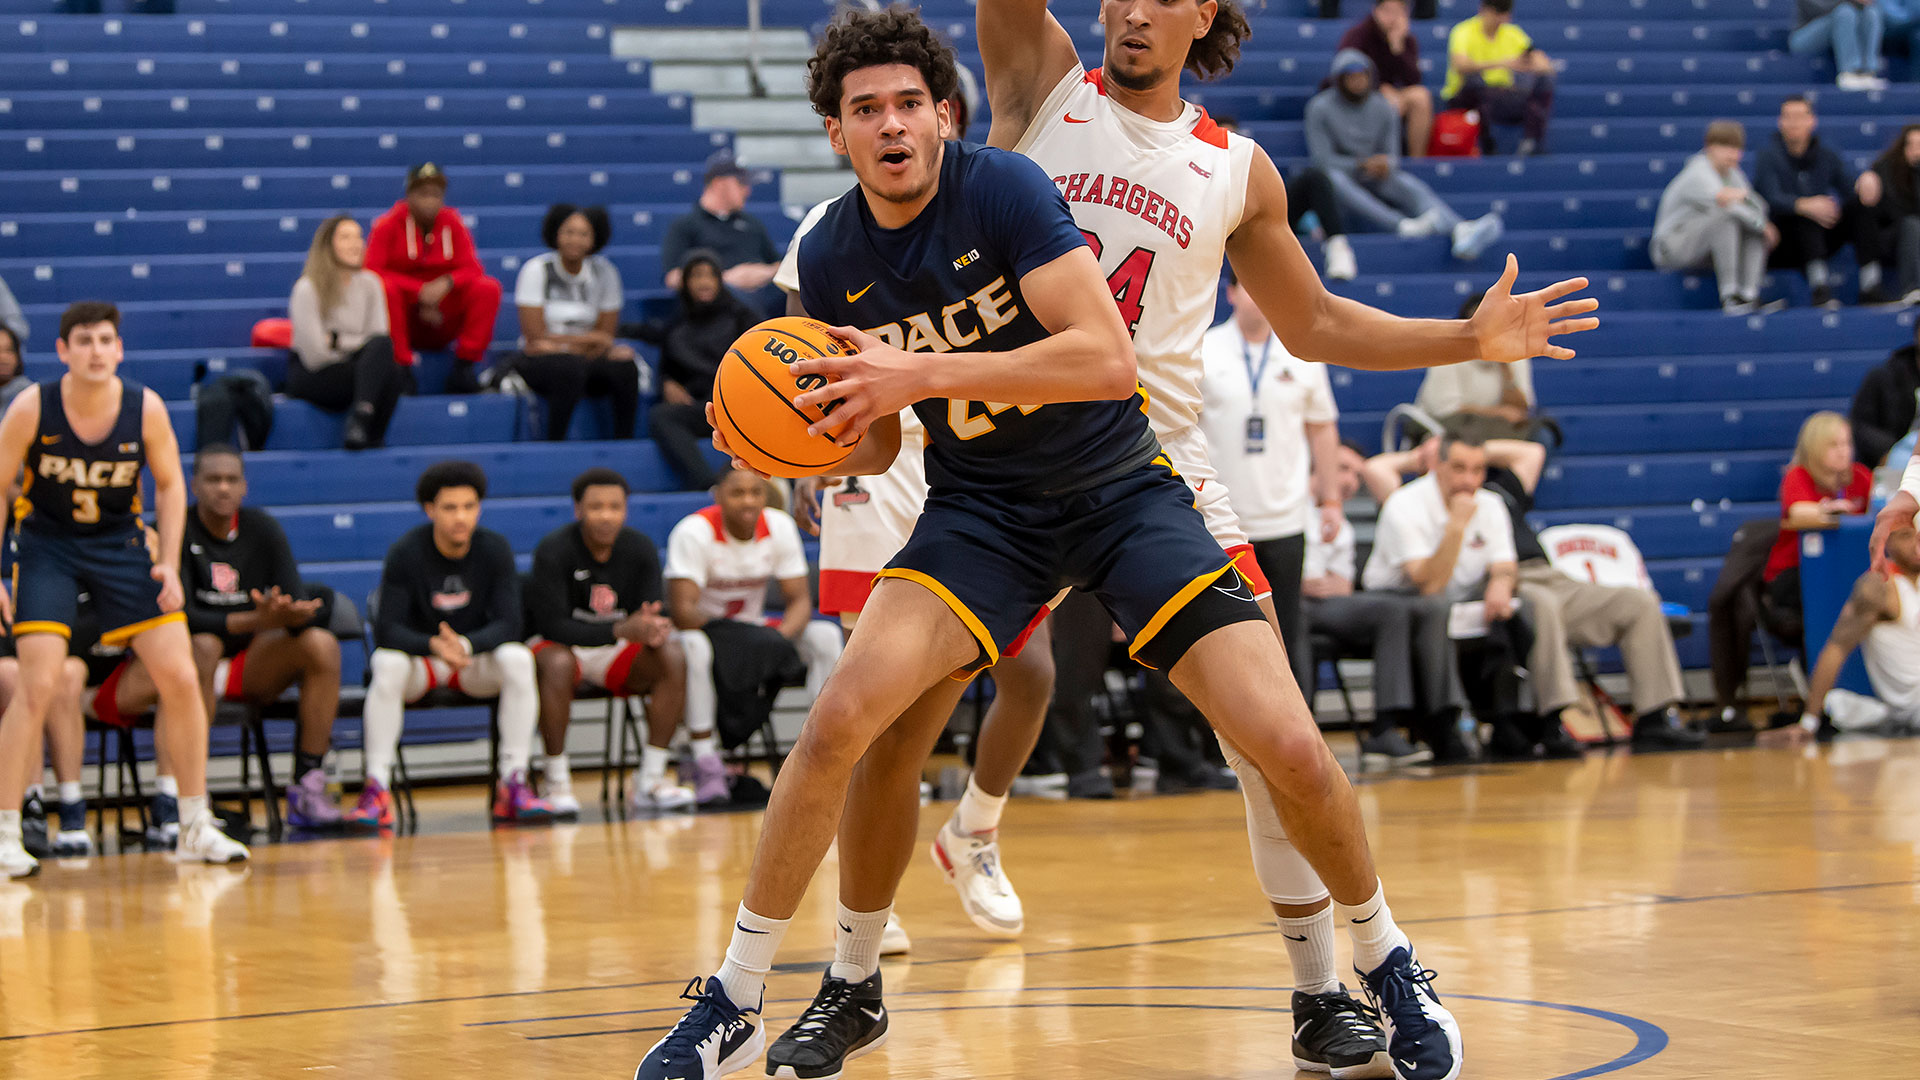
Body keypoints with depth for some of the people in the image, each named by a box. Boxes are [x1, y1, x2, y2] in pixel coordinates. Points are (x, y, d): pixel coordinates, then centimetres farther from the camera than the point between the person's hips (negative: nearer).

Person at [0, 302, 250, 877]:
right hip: (47, 543, -3)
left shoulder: (145, 408, -13)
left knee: (180, 677, -3)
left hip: (120, 540, 3)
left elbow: (170, 484, 2)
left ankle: (196, 828, 10)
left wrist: (169, 564, -8)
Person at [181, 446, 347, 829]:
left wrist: (291, 613, -33)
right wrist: (254, 620, -35)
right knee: (203, 647, -38)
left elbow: (298, 603, -6)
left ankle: (308, 785, -22)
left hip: (254, 663, 4)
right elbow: (180, 616, -22)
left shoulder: (262, 527, 0)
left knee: (323, 645, -21)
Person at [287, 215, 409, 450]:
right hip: (310, 377, -5)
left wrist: (338, 341, -15)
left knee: (380, 345, -30)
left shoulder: (369, 283, 6)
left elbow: (380, 338, -2)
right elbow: (316, 354, -16)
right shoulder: (308, 289, -11)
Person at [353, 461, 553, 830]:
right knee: (387, 663, -35)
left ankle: (514, 783, -26)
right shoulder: (406, 553, -14)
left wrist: (466, 645, -36)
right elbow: (386, 632, -20)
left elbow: (509, 625, -16)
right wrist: (434, 646, -40)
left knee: (517, 658, -30)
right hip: (419, 660, -1)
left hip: (477, 660, 2)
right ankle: (376, 789, -33)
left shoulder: (495, 549, -9)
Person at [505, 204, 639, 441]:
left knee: (624, 367, -28)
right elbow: (535, 335, -10)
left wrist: (558, 345, -13)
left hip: (588, 358, 3)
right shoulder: (537, 270, -6)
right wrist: (591, 339, -7)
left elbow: (606, 336, 2)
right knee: (570, 368, -38)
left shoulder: (604, 272, 3)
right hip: (539, 361, -3)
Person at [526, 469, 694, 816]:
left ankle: (650, 780, -20)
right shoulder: (553, 551, -18)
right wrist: (621, 630, -34)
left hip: (616, 653, 4)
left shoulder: (641, 550, -5)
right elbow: (552, 625, -23)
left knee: (673, 657, -23)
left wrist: (654, 629, -32)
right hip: (560, 644, -4)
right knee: (556, 663, -39)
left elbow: (650, 617, -5)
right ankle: (557, 783, -30)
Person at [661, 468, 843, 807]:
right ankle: (706, 766, -35)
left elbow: (800, 600, -6)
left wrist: (779, 638, -29)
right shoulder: (694, 531, -21)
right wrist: (749, 643, -37)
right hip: (702, 629, -5)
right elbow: (681, 610, -28)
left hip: (753, 629, 5)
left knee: (826, 636, -18)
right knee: (694, 646, -40)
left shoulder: (780, 526, -7)